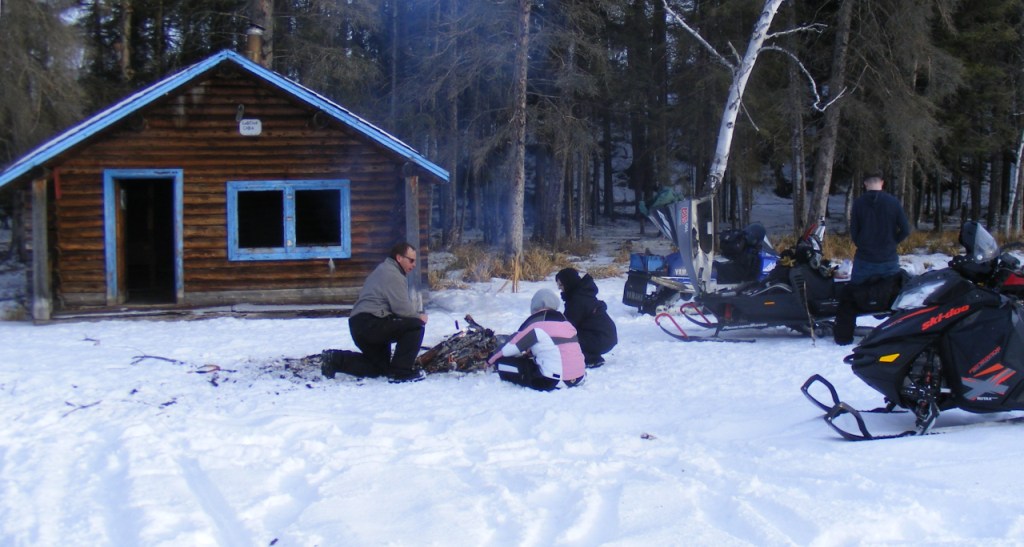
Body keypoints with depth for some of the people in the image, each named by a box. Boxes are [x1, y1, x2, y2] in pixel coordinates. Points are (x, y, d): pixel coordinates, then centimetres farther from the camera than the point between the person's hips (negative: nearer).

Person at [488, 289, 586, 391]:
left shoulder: (536, 326, -7)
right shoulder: (567, 324, 13)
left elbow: (508, 349, -1)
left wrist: (490, 360, 16)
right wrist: (529, 352, 28)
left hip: (553, 383, -7)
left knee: (504, 361, 0)